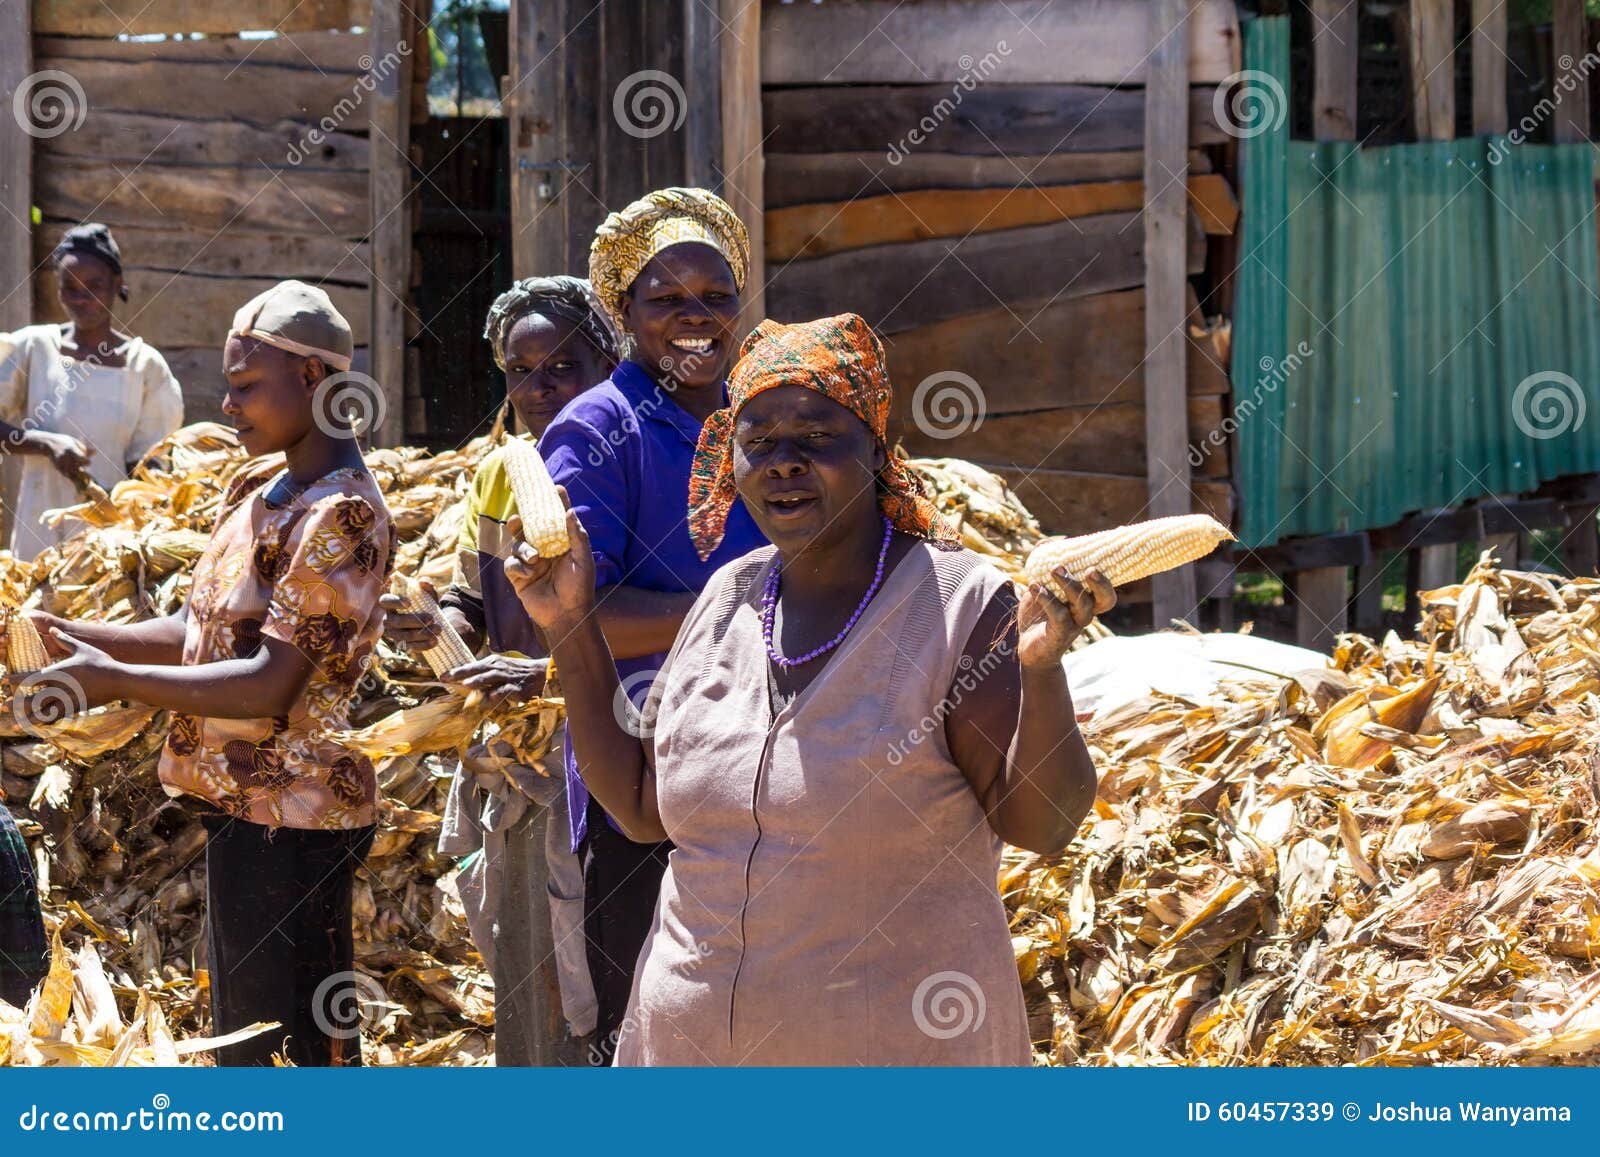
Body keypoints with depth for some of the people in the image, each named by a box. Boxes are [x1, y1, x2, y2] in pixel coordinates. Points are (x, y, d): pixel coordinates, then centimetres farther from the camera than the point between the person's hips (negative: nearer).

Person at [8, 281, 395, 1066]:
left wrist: (116, 680, -20)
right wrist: (75, 637, 2)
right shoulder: (256, 491, 11)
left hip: (290, 819, -9)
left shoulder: (343, 516, -17)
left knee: (294, 1045, -3)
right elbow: (202, 634, 14)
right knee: (239, 1038, 17)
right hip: (239, 803, 9)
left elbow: (270, 684, -22)